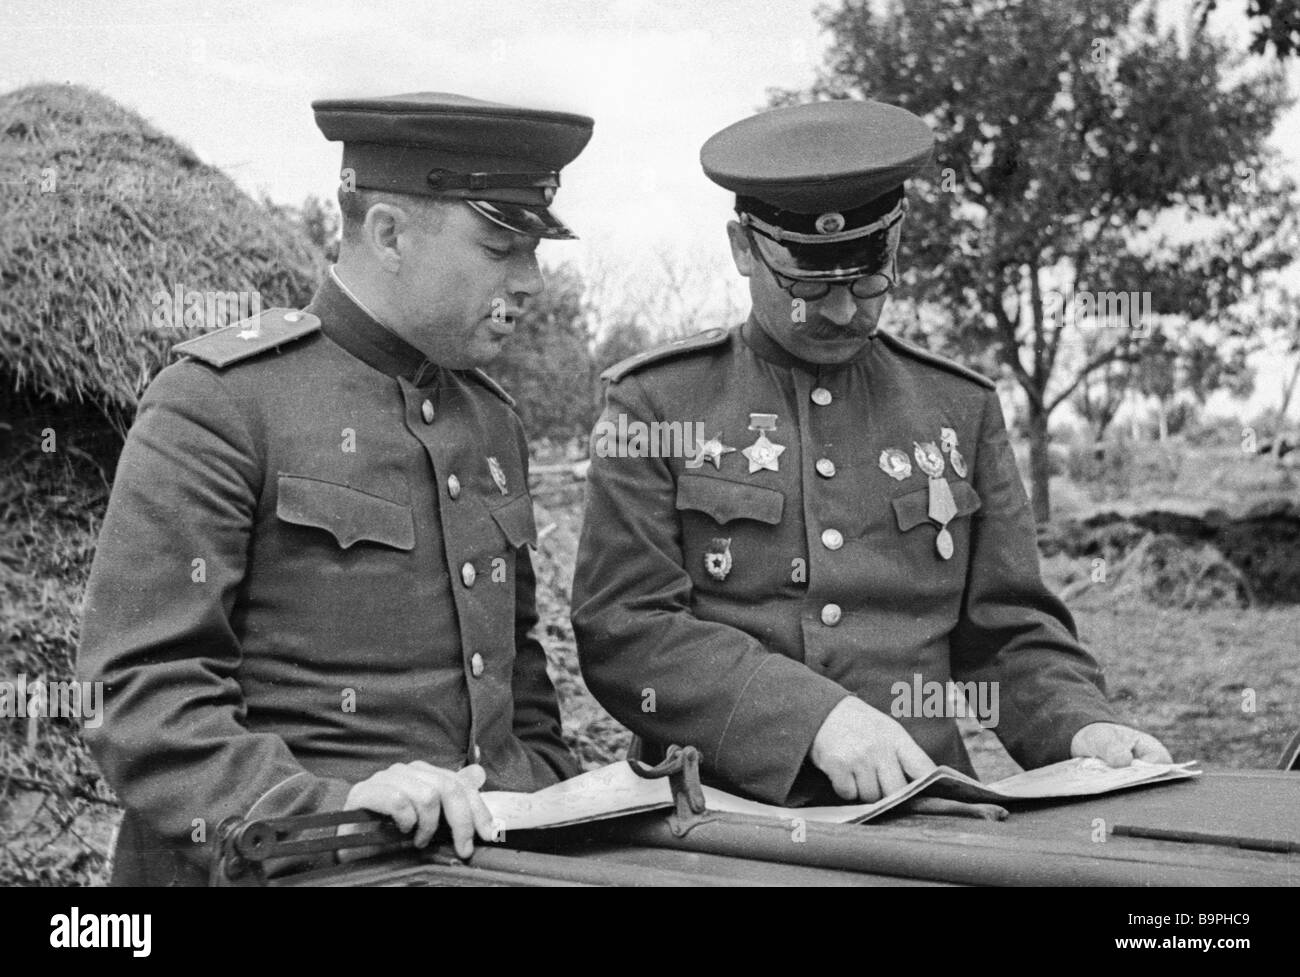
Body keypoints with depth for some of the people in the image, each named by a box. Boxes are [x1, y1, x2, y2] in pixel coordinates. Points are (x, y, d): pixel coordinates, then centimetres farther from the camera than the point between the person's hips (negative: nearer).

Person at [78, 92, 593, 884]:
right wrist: (331, 806, -21)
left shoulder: (494, 421, 17)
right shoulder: (217, 403, -5)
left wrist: (555, 804, 11)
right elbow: (145, 697, -11)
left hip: (487, 850, 6)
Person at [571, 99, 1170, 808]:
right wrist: (814, 713, -15)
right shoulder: (654, 405, 5)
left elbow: (1011, 629, 17)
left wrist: (1082, 728, -3)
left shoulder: (958, 410, 16)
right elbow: (622, 630, -4)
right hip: (723, 815, -2)